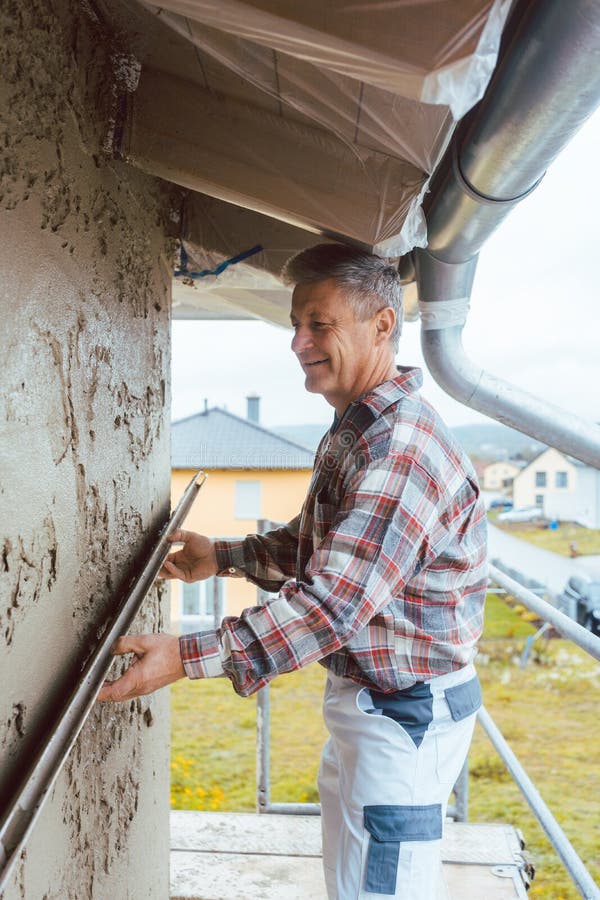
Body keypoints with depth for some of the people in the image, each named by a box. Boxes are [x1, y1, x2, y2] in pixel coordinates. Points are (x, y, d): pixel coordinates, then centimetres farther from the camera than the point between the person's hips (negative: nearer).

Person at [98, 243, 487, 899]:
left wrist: (189, 656, -33)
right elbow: (315, 544, 21)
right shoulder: (352, 432, 9)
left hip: (406, 714, -10)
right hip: (365, 696, 10)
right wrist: (223, 558, 12)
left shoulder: (400, 449, -27)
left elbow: (333, 603, -33)